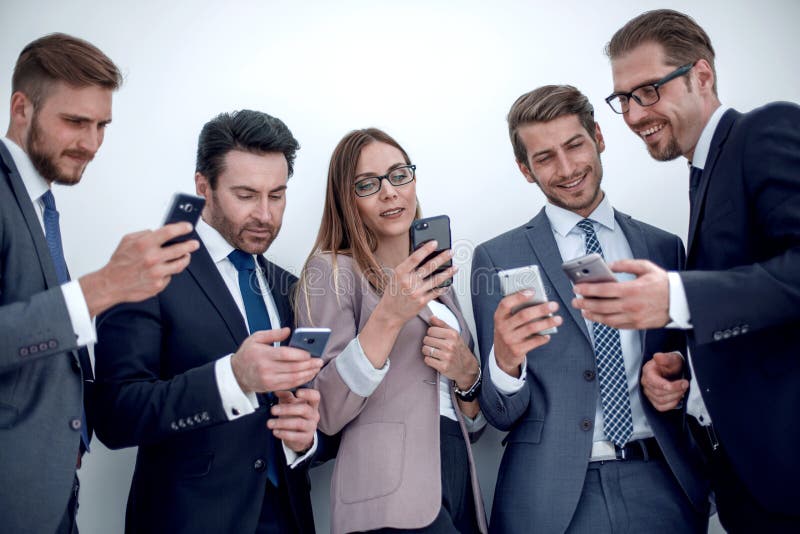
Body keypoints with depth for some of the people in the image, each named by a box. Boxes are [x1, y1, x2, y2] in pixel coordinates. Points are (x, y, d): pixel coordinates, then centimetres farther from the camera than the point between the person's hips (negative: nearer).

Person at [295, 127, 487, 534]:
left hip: (463, 485, 6)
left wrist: (466, 371, -5)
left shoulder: (435, 280, 14)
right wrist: (388, 316, -23)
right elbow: (327, 414, -13)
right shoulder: (332, 270, -4)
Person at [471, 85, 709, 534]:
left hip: (663, 487, 3)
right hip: (553, 496, -2)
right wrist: (504, 362, -24)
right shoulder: (497, 258, -3)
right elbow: (501, 415, -4)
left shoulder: (665, 248, 5)